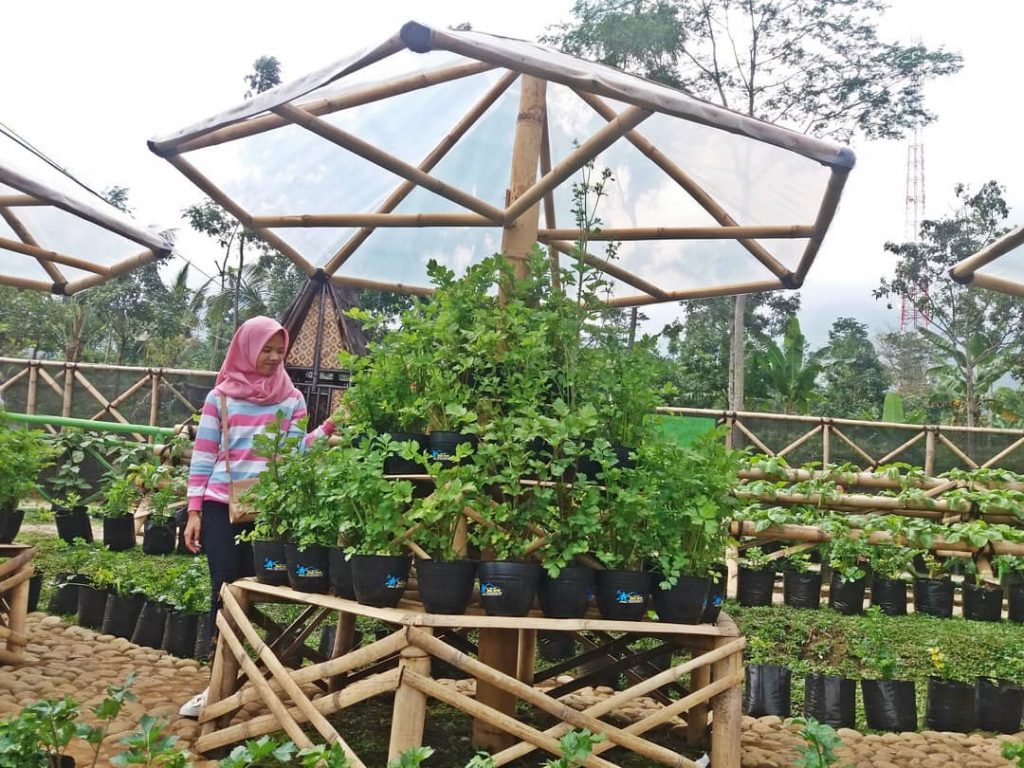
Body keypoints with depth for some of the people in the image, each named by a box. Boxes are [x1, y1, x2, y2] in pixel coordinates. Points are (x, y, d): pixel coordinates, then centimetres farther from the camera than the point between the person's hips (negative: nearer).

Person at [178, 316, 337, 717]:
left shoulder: (292, 399, 7)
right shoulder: (221, 396, 3)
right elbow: (202, 457, 3)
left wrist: (326, 430, -16)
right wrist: (194, 511, -2)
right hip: (223, 505, -1)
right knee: (225, 589, -2)